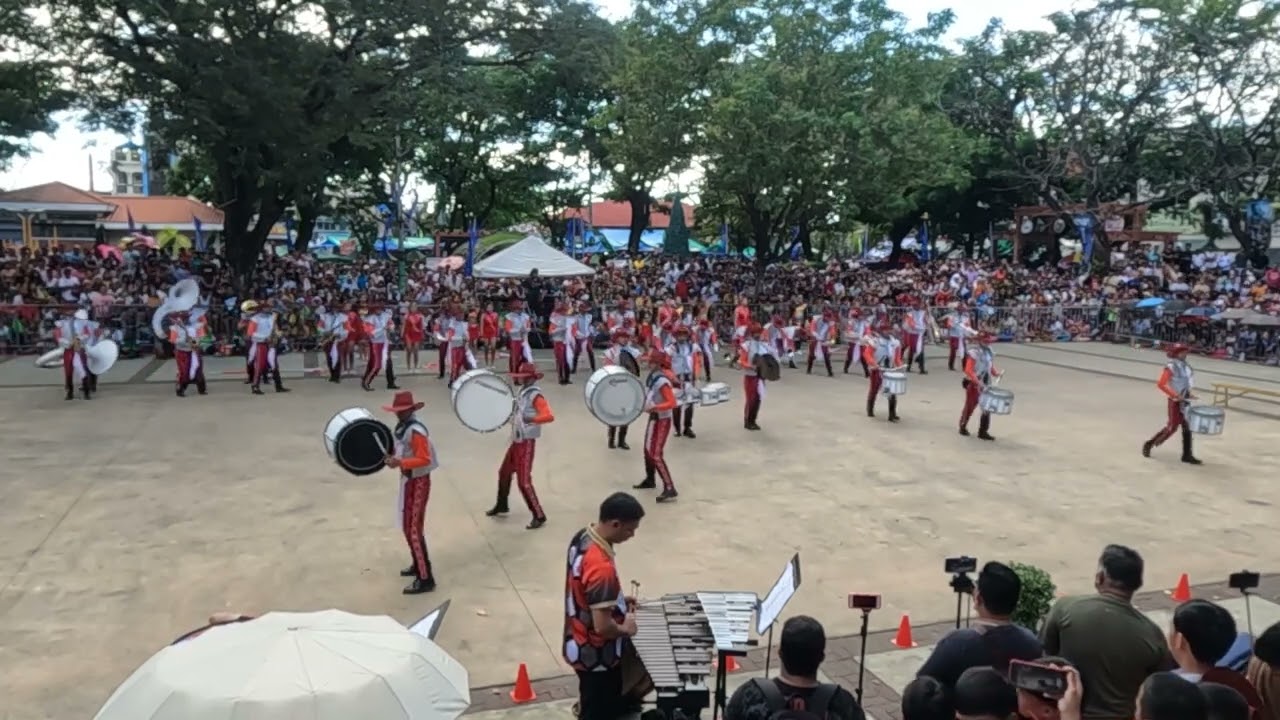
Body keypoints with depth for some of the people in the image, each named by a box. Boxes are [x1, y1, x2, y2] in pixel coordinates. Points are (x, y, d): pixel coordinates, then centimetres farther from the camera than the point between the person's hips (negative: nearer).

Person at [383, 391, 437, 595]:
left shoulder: (416, 430, -23)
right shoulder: (402, 427, 8)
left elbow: (424, 459, -27)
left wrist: (400, 463, -33)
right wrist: (393, 456, 3)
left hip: (418, 482, -10)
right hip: (409, 480, 10)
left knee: (414, 530, -9)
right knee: (409, 526, 21)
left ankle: (426, 579, -5)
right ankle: (418, 565, 37)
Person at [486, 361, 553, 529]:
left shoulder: (536, 396, -19)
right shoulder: (523, 393, 9)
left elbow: (549, 416, -31)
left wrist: (531, 419, -44)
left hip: (526, 443, -9)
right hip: (516, 440, 10)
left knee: (524, 482, -9)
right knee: (504, 472, 23)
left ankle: (539, 516, 1)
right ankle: (501, 506, 43)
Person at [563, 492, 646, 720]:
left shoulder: (582, 537, -5)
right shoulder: (601, 567, -34)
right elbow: (603, 626, -31)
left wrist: (617, 600, 8)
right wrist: (624, 628, -12)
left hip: (581, 646, 9)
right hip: (596, 656, -9)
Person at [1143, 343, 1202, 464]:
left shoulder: (1185, 366, 8)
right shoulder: (1171, 366, -15)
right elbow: (1160, 384, -21)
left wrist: (1188, 395, 9)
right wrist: (1175, 395, -24)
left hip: (1184, 400, 8)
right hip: (1175, 401, -7)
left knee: (1187, 427, 7)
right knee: (1172, 426, -4)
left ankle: (1187, 455, 13)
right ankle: (1149, 444, 12)